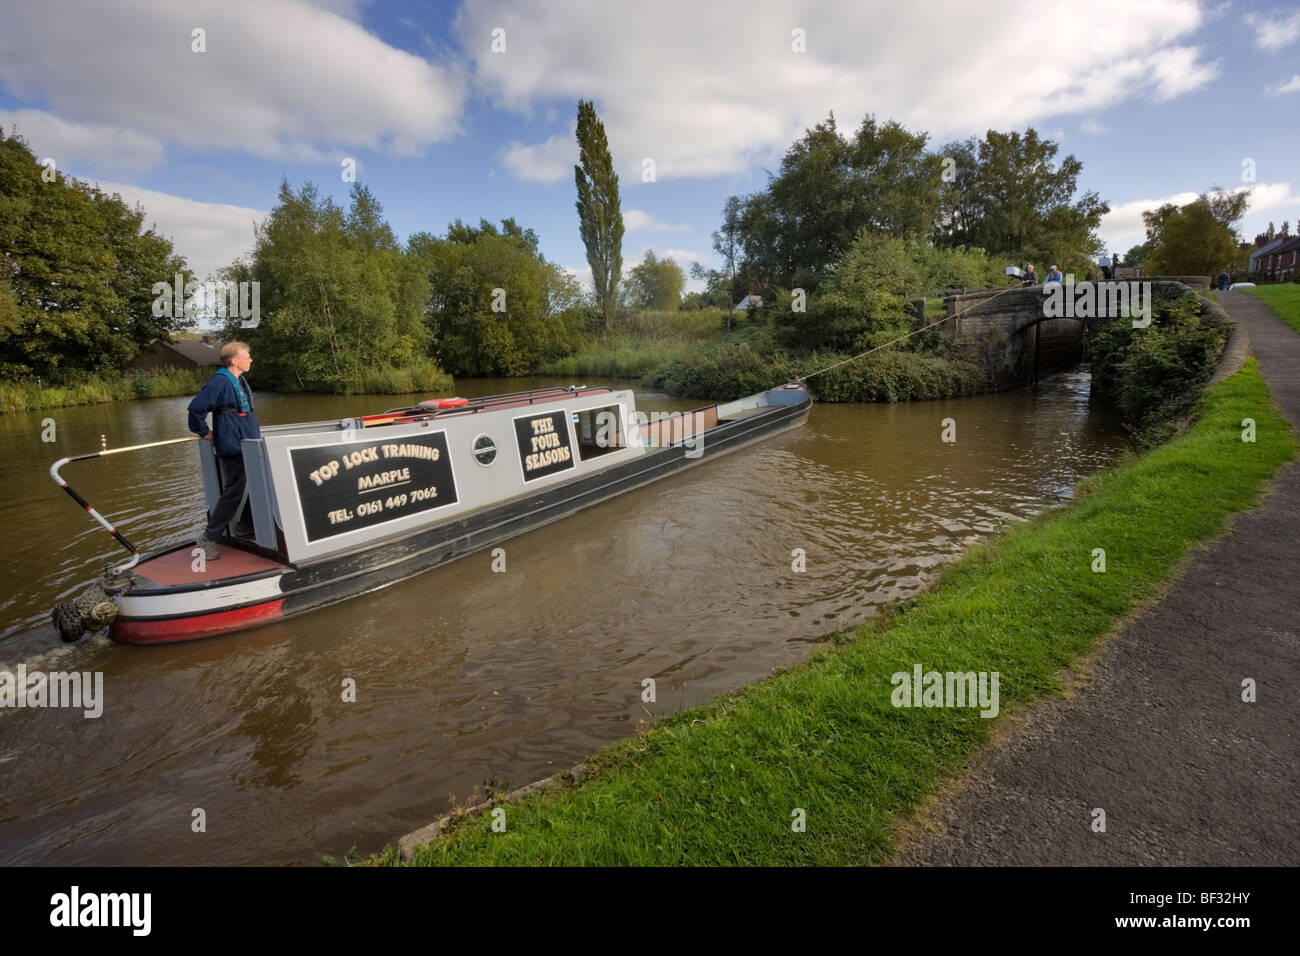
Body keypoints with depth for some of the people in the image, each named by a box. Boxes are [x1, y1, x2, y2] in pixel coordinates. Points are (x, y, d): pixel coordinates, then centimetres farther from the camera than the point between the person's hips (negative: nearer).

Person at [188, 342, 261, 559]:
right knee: (233, 493, -5)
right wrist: (204, 432, -11)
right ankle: (208, 539, 4)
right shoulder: (220, 383, -17)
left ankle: (245, 525, 31)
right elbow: (196, 408, -22)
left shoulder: (239, 381, 12)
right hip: (232, 448, -9)